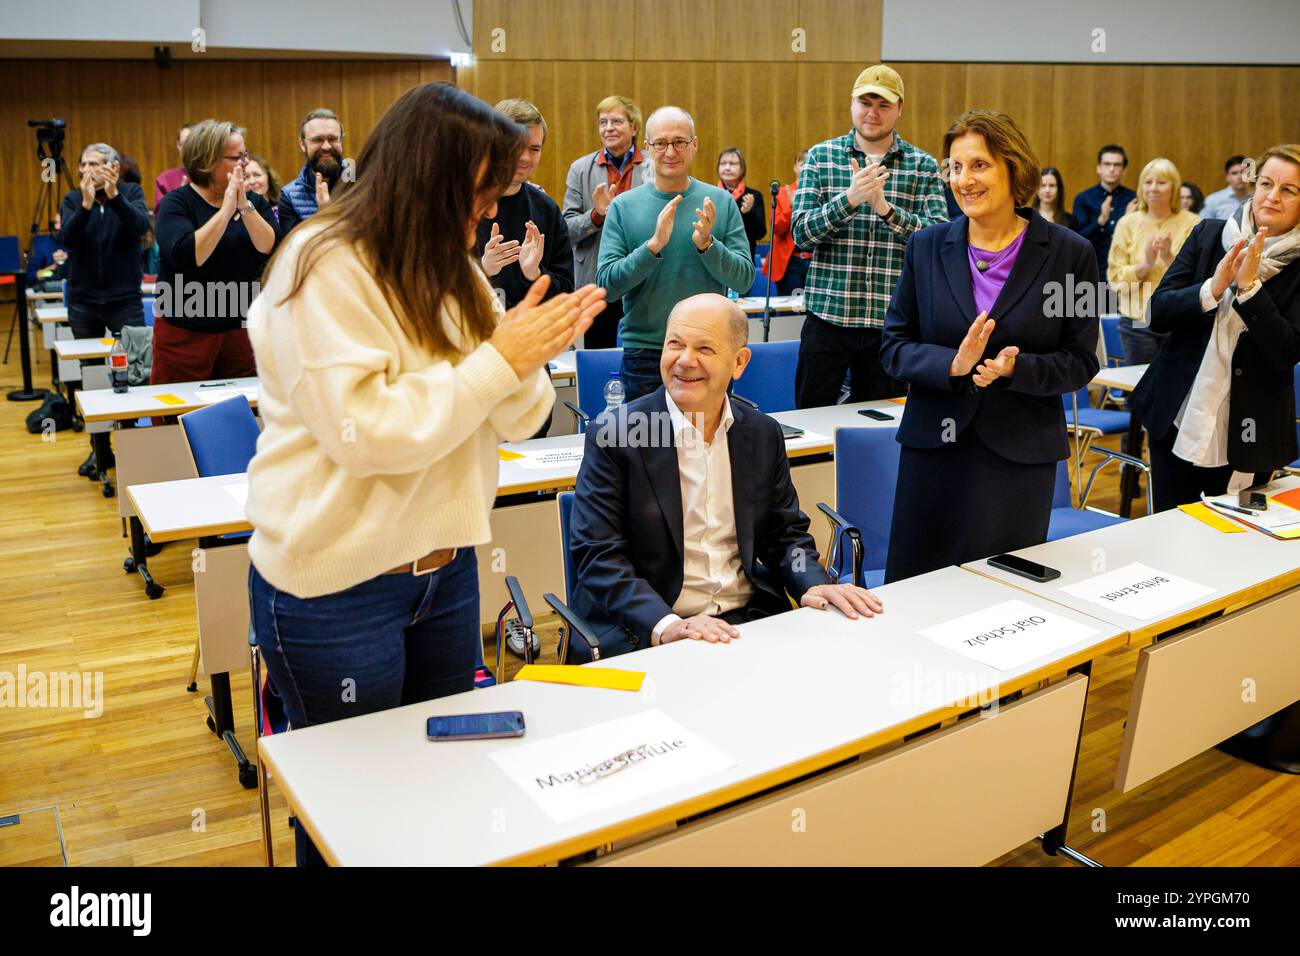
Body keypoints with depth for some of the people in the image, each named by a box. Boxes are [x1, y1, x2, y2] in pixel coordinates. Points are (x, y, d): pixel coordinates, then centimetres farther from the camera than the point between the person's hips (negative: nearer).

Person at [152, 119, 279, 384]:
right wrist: (226, 210, -22)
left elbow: (272, 250, -9)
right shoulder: (177, 203, -5)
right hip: (184, 331, -3)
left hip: (241, 329, 3)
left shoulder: (254, 201, 6)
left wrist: (245, 207, -19)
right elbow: (187, 256, -23)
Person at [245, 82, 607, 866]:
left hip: (446, 565, 7)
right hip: (336, 586, -7)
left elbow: (510, 422, 5)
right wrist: (499, 359, -22)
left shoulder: (452, 269, 8)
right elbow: (365, 432, -25)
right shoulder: (325, 269, -15)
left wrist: (533, 353, -15)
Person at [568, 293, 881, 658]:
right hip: (642, 634, -5)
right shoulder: (613, 435, -7)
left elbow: (785, 532, 15)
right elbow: (597, 555, -12)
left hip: (750, 620, 6)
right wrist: (666, 626, -26)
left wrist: (813, 586, -7)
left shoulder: (763, 435, 8)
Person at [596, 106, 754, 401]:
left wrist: (707, 244, -18)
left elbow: (744, 279, -2)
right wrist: (654, 245, -21)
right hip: (644, 353, -1)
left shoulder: (721, 202, 2)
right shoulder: (623, 206, 0)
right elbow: (606, 283, -8)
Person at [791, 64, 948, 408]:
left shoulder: (923, 165, 4)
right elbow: (801, 232, -5)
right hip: (828, 315, 0)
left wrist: (886, 209, -20)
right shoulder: (820, 156, 4)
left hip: (892, 320, 1)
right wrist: (849, 199, -21)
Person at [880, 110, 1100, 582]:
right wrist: (952, 364, -18)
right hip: (934, 446, 1)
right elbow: (894, 347, 2)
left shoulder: (1070, 253, -2)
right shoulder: (927, 246, 3)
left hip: (1020, 454, -1)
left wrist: (1014, 368, -20)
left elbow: (1081, 361, -1)